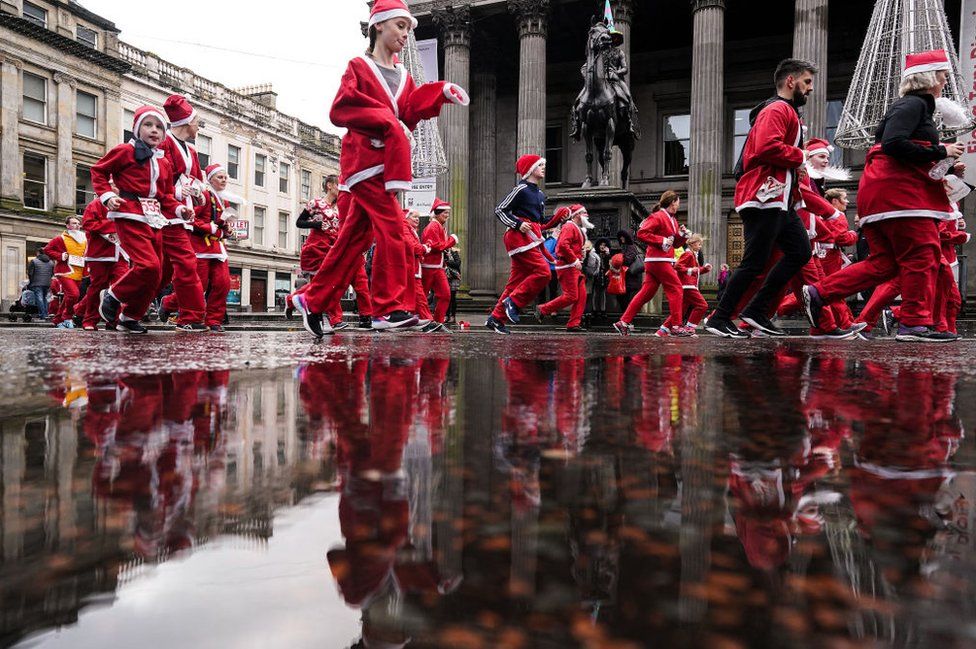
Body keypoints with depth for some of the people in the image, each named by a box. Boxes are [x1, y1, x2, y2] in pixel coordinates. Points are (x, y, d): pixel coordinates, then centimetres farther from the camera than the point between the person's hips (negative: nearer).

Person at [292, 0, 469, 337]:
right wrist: (387, 120, -18)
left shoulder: (403, 76, 22)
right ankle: (388, 308, -17)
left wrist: (442, 93, -6)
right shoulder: (359, 66, 3)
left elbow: (411, 111, 7)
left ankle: (312, 300, 17)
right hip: (365, 158, -7)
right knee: (391, 226, -19)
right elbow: (340, 110, -10)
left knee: (355, 236, 7)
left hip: (385, 162, 7)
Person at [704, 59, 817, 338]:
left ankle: (757, 311, 6)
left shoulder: (788, 113, 28)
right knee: (754, 262, -10)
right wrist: (799, 156, -10)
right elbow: (767, 147, -24)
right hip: (765, 199, -11)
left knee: (801, 252, 6)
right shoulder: (777, 109, -6)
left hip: (780, 201, 11)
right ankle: (719, 319, -3)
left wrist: (797, 168, 8)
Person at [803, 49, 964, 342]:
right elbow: (893, 144, -22)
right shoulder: (914, 104, -4)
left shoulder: (915, 106, 28)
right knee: (923, 255, -6)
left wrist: (944, 168, 15)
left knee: (884, 262, 7)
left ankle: (819, 293, 2)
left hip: (883, 194, 10)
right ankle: (916, 322, -2)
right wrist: (940, 152, -14)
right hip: (897, 191, -10)